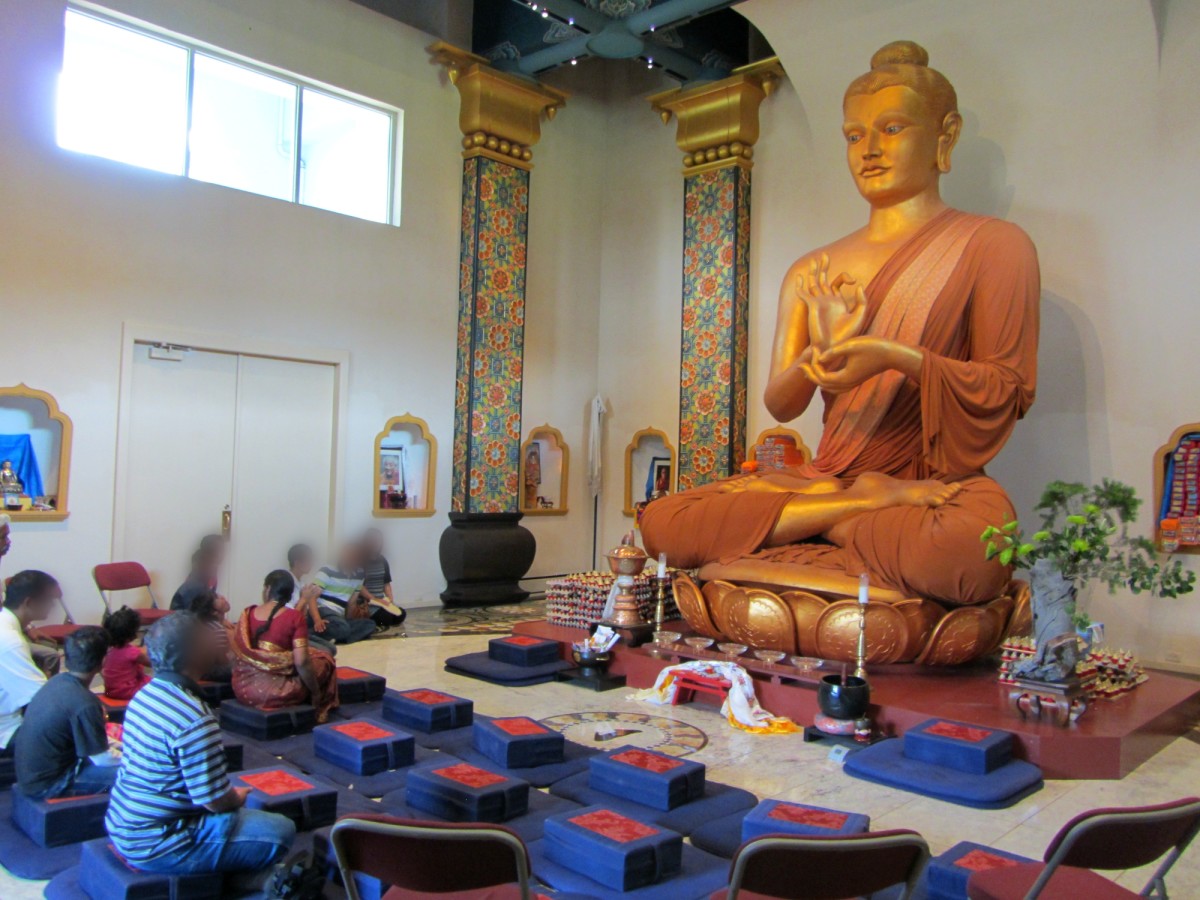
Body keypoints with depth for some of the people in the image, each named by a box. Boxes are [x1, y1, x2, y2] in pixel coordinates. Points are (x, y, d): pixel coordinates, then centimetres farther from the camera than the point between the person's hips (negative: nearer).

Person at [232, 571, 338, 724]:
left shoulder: (247, 614, 2)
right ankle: (317, 712, 21)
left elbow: (235, 655, 5)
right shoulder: (294, 617, -10)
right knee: (324, 659, 16)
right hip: (277, 694, -5)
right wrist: (315, 691, -3)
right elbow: (301, 662, -16)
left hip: (242, 690, 5)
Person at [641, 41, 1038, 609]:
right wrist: (822, 353, -15)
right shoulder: (810, 274, 15)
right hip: (829, 475, 4)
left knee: (968, 550, -41)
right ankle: (868, 502, -13)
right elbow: (779, 403, 8)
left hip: (939, 485, -4)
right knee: (662, 520, -19)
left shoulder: (991, 245, 4)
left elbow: (1012, 390, -1)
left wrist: (899, 359, -18)